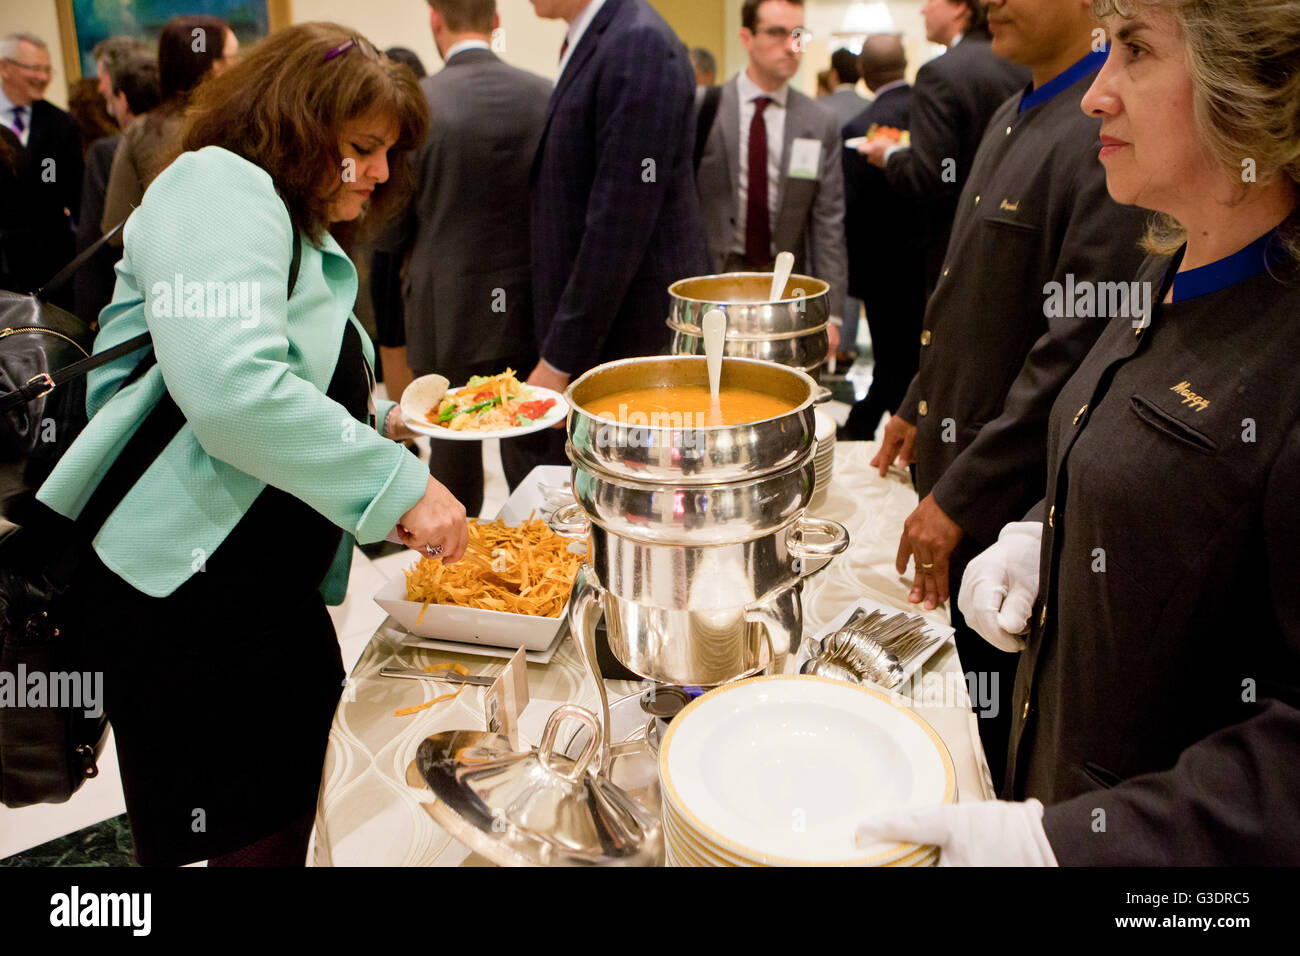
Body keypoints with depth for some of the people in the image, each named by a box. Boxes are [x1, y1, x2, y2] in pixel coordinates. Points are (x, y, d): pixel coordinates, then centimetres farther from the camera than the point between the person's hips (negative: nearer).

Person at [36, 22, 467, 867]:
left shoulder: (304, 232, 18)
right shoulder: (218, 187, -13)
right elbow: (229, 389, -29)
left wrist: (384, 420, 9)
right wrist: (399, 484, -26)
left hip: (273, 592, 9)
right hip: (181, 598, -9)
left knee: (294, 816, 14)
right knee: (245, 841, 1)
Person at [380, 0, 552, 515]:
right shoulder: (545, 95, -4)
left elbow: (391, 227, -6)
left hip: (447, 313, -2)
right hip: (530, 311, 3)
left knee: (453, 456, 11)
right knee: (529, 452, 14)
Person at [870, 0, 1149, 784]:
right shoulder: (1014, 118, 11)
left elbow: (1081, 348, -24)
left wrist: (961, 497, -21)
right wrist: (922, 406, 20)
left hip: (1015, 507, -9)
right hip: (960, 463, 9)